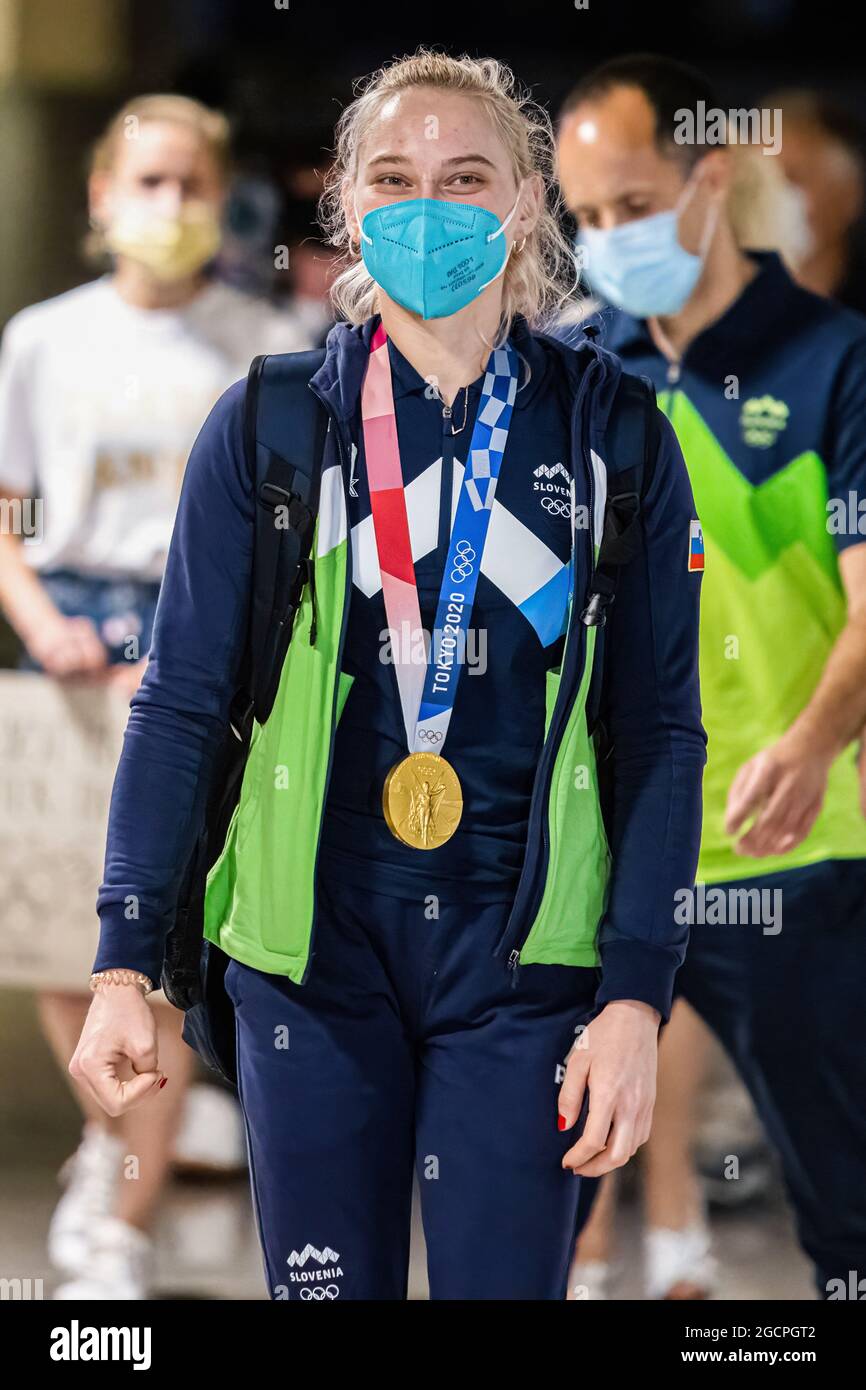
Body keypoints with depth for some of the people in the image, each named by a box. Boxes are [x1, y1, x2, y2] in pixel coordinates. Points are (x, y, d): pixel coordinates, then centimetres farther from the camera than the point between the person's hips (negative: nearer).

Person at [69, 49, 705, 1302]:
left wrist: (635, 1000, -7)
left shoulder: (614, 435, 2)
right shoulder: (267, 428, 2)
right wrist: (125, 966, -5)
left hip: (523, 963, 0)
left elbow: (661, 732, 2)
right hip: (314, 953, 1)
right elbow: (180, 704, 3)